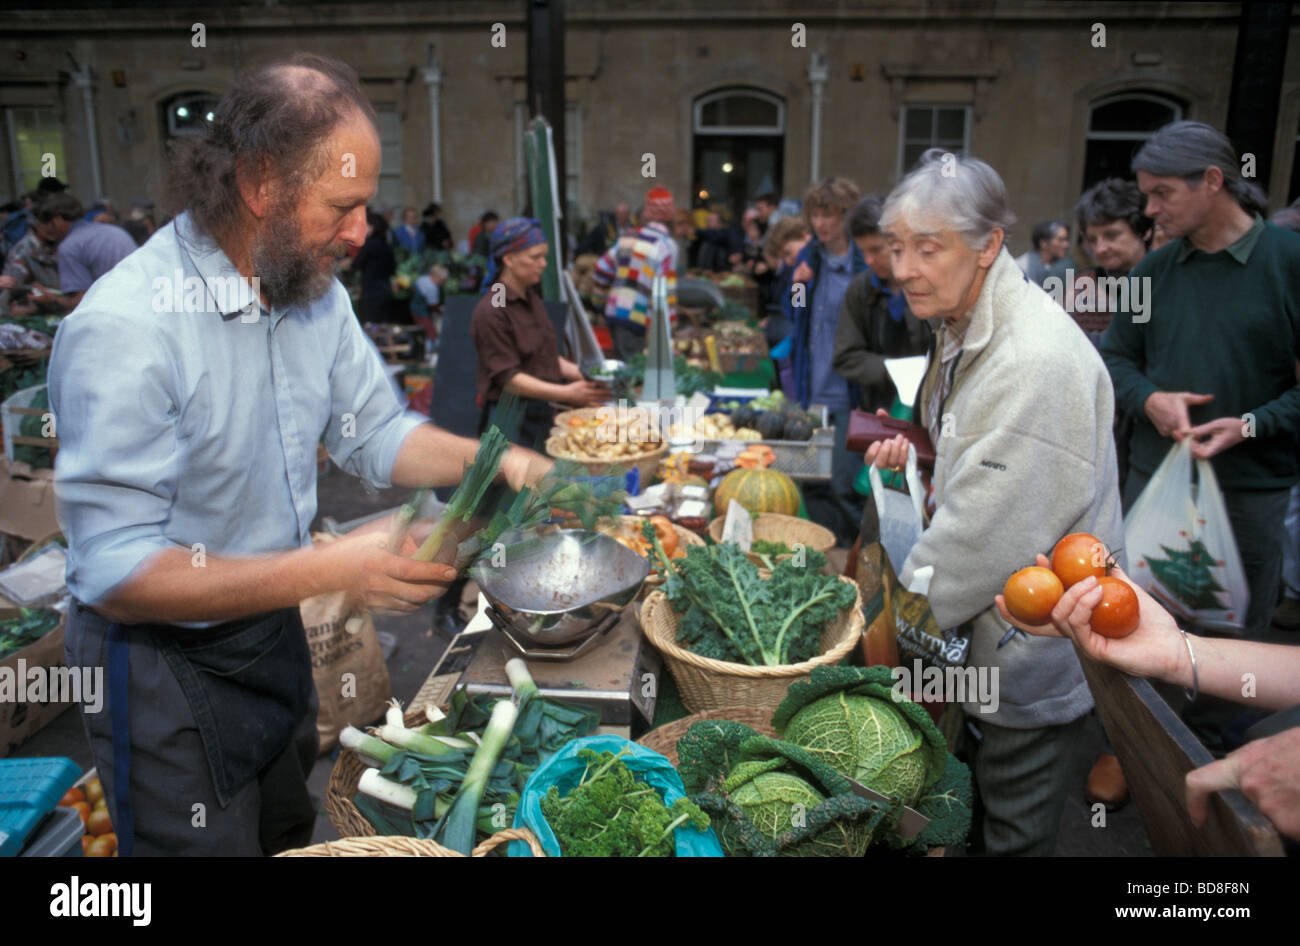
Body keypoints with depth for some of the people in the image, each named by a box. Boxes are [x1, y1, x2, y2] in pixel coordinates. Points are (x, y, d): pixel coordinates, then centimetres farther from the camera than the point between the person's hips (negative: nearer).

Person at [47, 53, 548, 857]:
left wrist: (495, 462, -12)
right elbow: (118, 571, -28)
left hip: (273, 630, 7)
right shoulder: (125, 327, -28)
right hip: (164, 668, -6)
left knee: (292, 831, 25)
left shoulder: (315, 291, -5)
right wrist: (332, 569, -35)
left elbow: (376, 433, 4)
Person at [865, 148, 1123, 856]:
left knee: (1012, 829, 13)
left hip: (1032, 650, -9)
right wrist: (919, 455, 2)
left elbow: (987, 533, -28)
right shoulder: (965, 327, 3)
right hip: (982, 629, 9)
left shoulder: (1036, 360, -30)